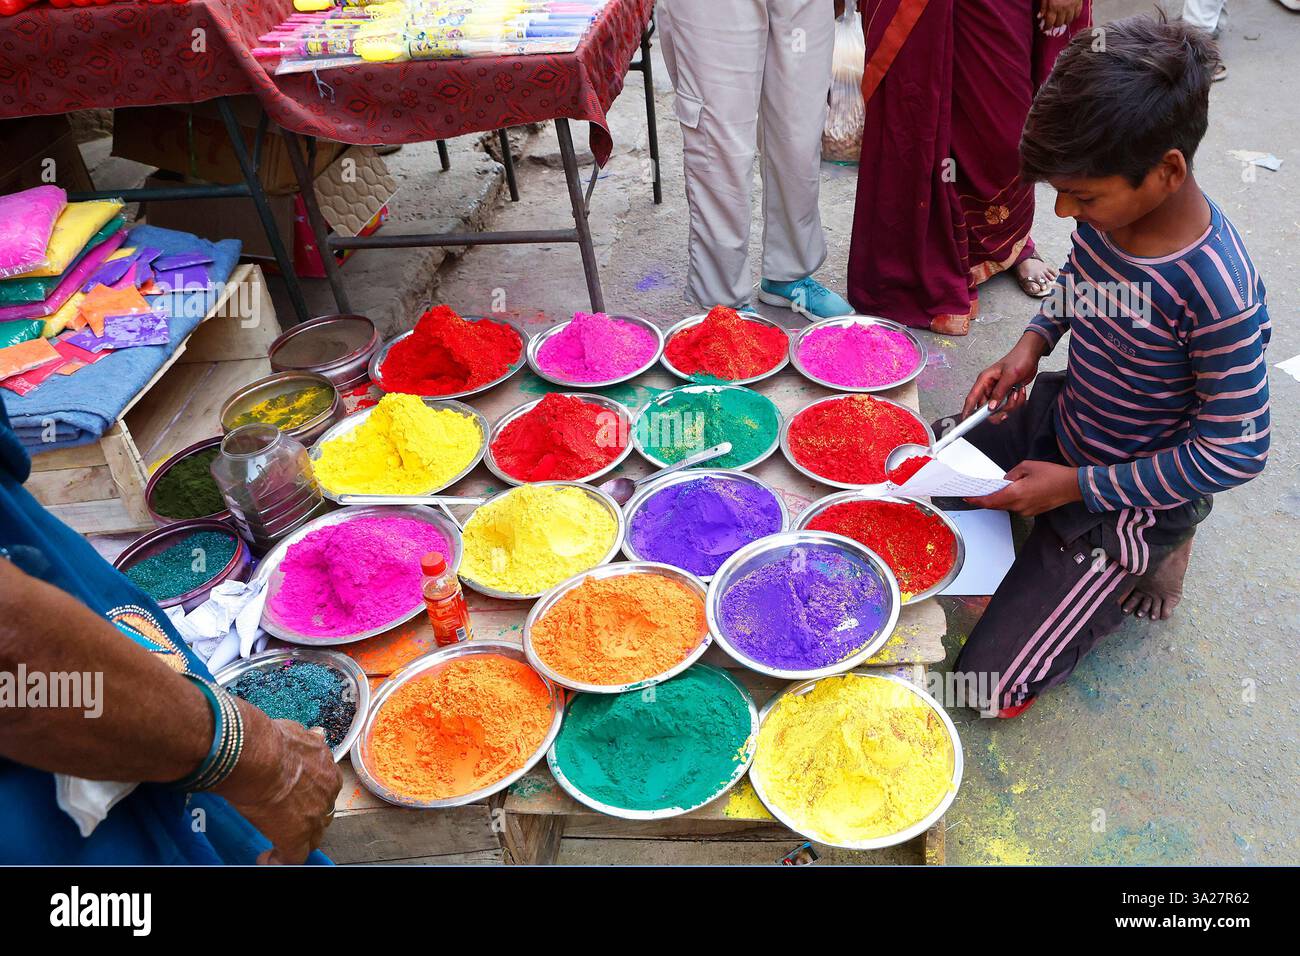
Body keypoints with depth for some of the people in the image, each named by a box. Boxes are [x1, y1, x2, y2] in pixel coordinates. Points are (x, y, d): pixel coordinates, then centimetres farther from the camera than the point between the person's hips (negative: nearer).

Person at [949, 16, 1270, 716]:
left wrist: (1075, 485, -22)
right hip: (1065, 414, 7)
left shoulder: (1218, 294, -33)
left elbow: (1235, 452, -23)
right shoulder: (1113, 204, -14)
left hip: (1131, 497, -7)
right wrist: (1032, 343, -8)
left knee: (992, 681, -5)